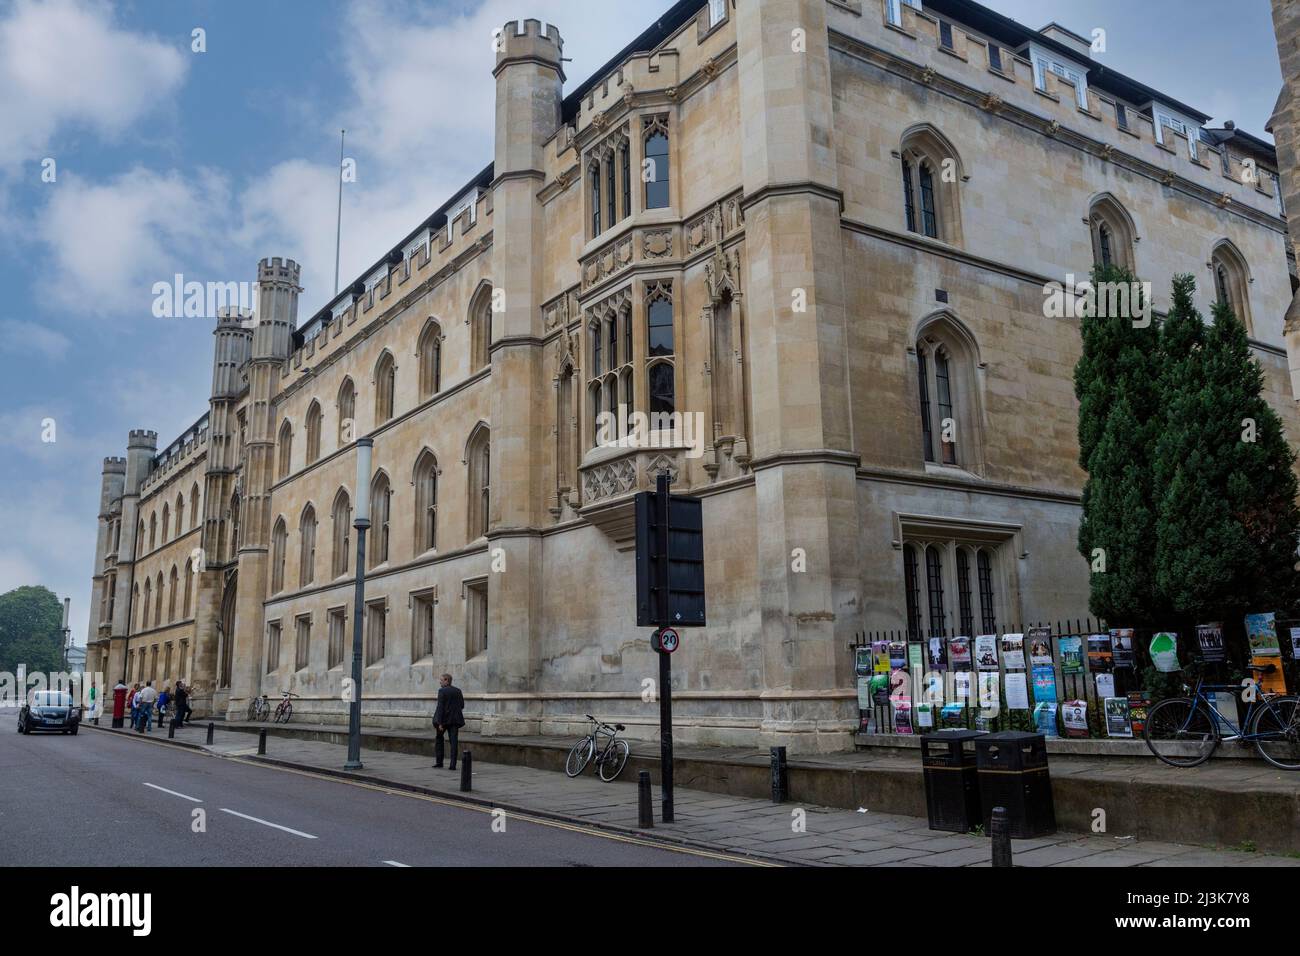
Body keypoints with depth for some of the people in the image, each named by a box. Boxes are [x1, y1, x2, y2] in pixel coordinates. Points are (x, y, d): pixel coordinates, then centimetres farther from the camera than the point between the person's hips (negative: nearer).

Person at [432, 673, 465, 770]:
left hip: (444, 718, -4)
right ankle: (453, 765, -4)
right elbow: (462, 706, 8)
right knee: (453, 742, 2)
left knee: (439, 738, 17)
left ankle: (439, 761, 16)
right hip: (455, 719, 4)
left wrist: (439, 723, -17)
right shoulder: (458, 691, 6)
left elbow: (440, 707, -15)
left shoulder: (442, 691, -10)